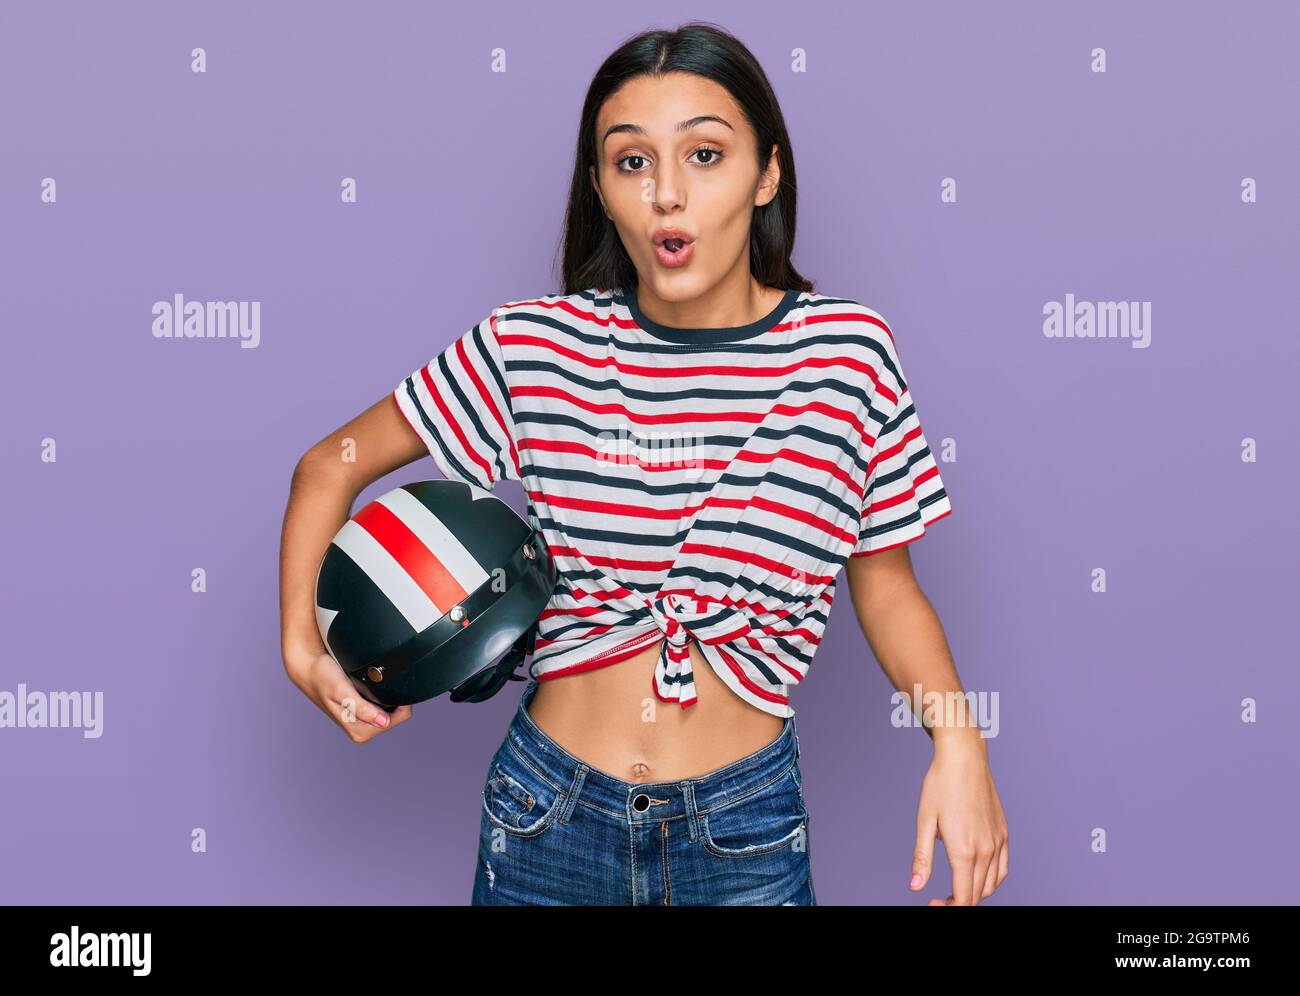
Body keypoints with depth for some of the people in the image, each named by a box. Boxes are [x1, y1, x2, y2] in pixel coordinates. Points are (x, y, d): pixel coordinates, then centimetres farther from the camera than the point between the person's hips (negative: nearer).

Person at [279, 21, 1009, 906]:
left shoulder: (846, 350, -7)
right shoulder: (534, 347, -7)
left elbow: (887, 587, 2)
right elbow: (331, 466, 4)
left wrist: (957, 741, -14)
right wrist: (303, 648, -8)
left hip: (745, 827, 0)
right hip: (548, 819, 1)